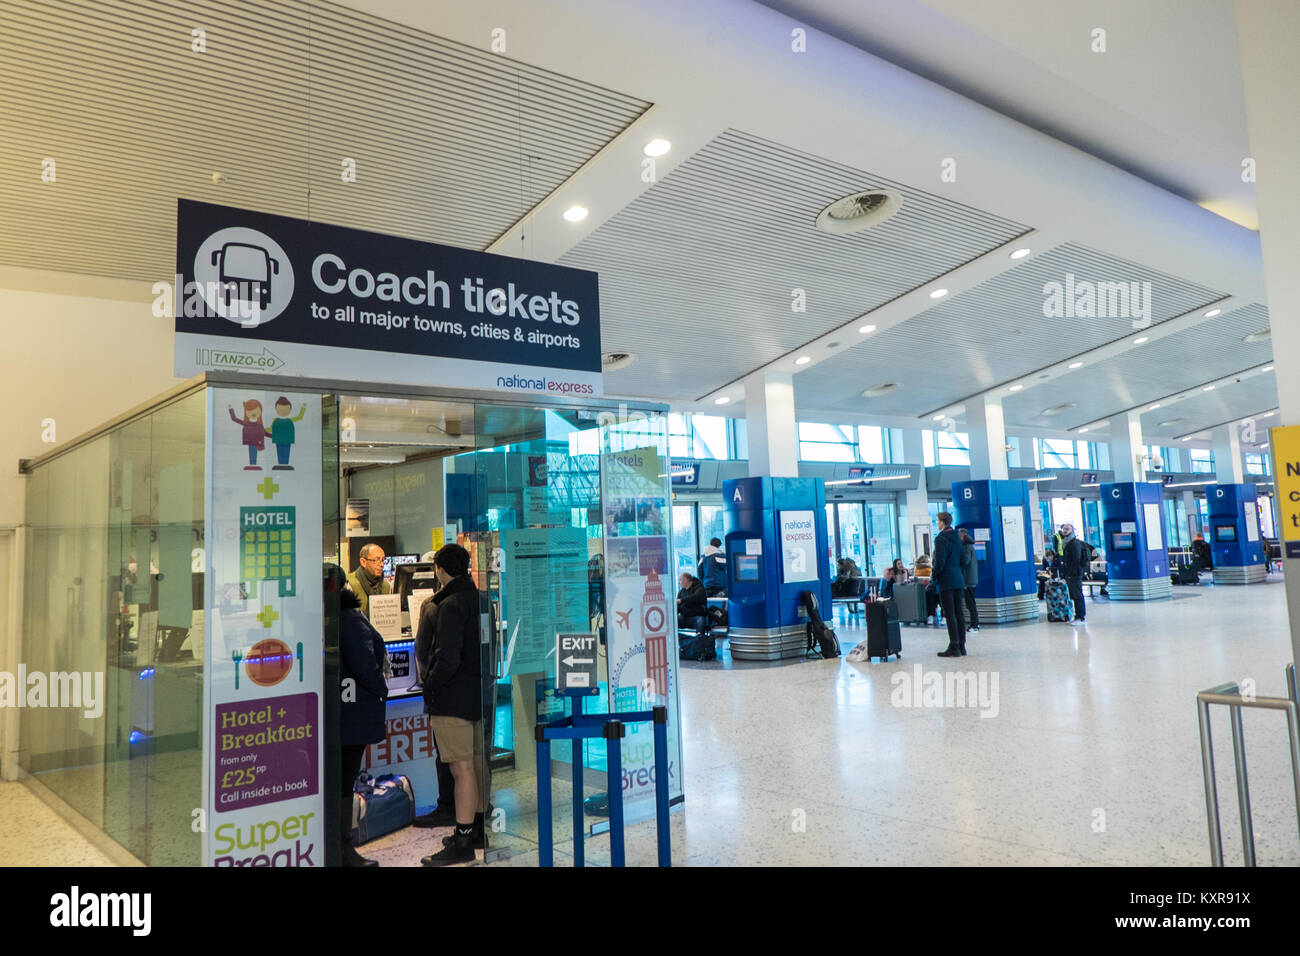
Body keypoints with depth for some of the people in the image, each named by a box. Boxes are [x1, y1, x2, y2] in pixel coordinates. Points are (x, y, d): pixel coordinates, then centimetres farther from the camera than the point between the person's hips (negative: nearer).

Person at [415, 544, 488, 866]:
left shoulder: (450, 605, -17)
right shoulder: (480, 600, 9)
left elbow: (447, 659, -22)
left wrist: (430, 686, -9)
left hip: (452, 697, -9)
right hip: (478, 691, 9)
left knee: (462, 769, -6)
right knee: (478, 763, 17)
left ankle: (462, 843, -1)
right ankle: (478, 828, 29)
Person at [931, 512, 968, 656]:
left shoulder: (941, 539, -12)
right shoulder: (957, 538, 12)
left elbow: (940, 562, -16)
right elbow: (962, 559, 17)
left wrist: (933, 575, -3)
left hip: (946, 580, -8)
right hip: (958, 580, 8)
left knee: (950, 615, -6)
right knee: (959, 614, 10)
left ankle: (954, 647, -6)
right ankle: (961, 646, 13)